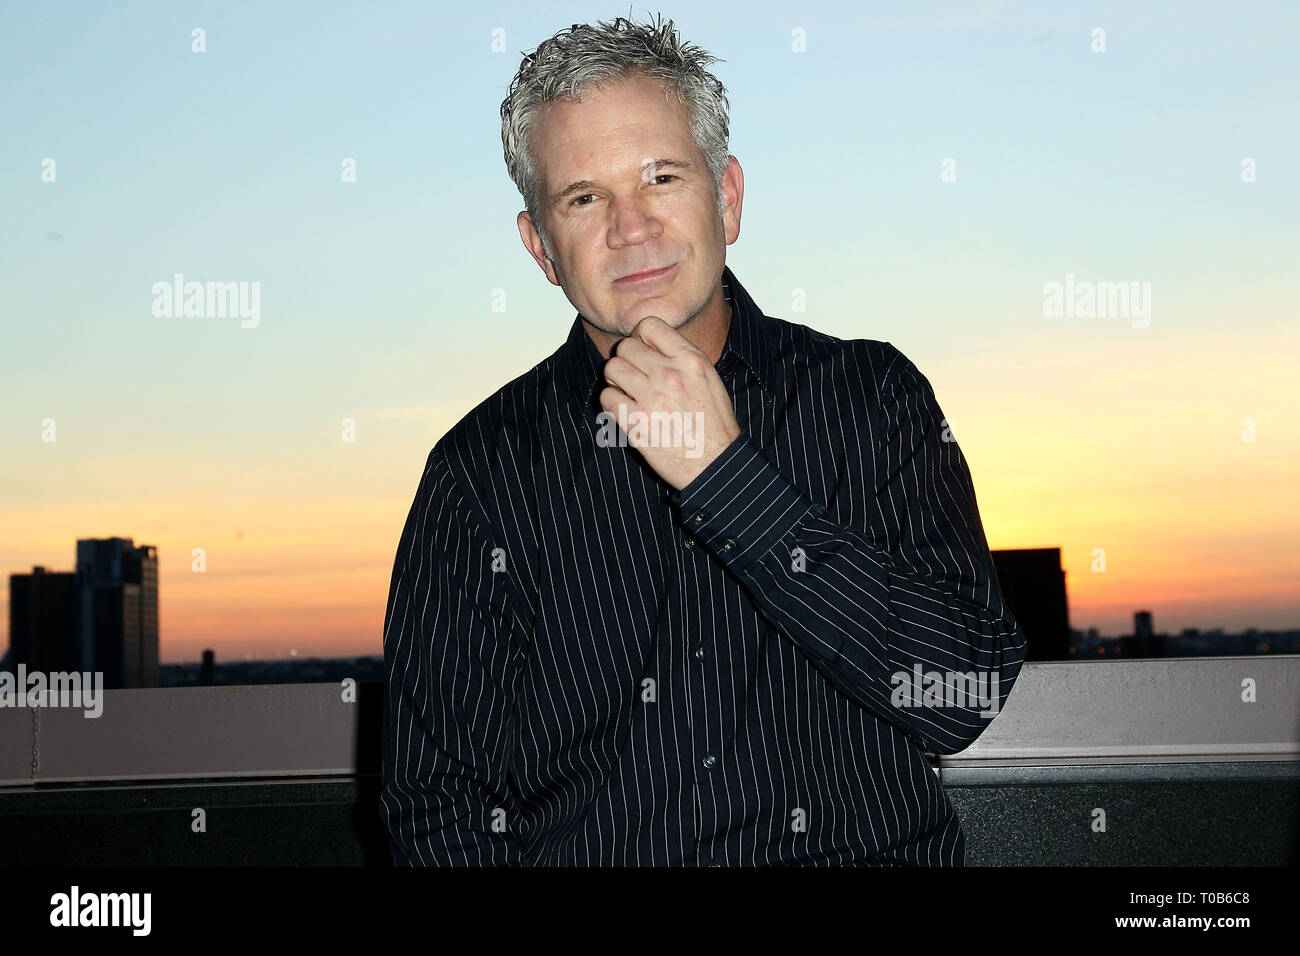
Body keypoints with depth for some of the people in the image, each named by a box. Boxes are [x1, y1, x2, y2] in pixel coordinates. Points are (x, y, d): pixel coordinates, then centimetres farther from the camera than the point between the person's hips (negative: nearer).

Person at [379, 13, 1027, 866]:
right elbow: (442, 798, 2)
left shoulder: (873, 395, 3)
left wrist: (725, 475, -12)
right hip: (587, 855, 0)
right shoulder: (482, 472, 2)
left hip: (871, 850, 0)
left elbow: (964, 697, -8)